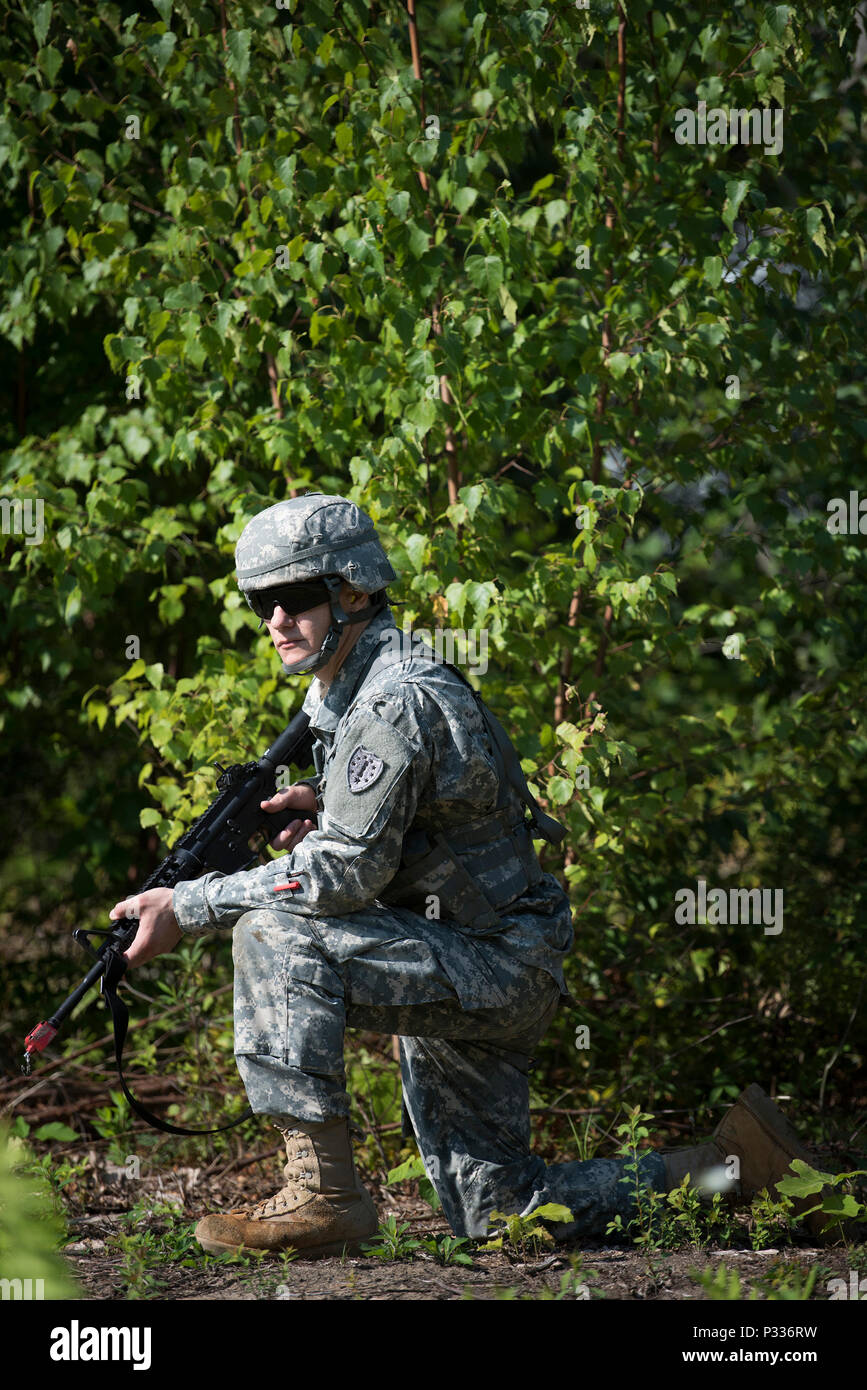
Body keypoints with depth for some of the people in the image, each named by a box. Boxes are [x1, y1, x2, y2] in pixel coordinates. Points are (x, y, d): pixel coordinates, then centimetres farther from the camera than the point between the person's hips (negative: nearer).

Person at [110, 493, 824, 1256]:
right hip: (455, 967, 10)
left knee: (277, 931, -26)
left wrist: (188, 906, -22)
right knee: (495, 1213, 11)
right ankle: (724, 1167, 19)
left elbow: (345, 875, -26)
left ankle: (323, 1191, -24)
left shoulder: (395, 702, -21)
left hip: (499, 967, -10)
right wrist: (330, 805, 2)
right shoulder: (347, 688, 11)